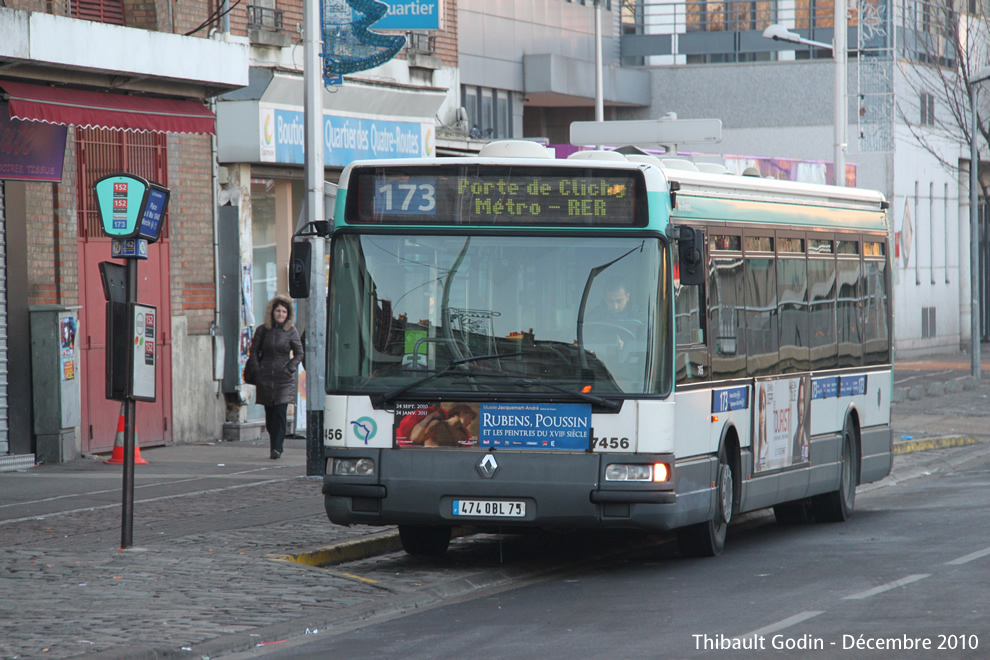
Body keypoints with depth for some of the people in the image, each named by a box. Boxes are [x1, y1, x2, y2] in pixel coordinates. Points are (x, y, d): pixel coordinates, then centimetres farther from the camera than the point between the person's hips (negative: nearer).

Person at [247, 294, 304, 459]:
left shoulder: (291, 331, 3)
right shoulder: (262, 330, 6)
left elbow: (299, 354, 8)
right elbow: (254, 351, 11)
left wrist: (290, 368, -5)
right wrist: (257, 369, -1)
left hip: (284, 379, -2)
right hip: (265, 378, 2)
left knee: (280, 412, -13)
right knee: (269, 415, 4)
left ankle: (277, 447, -15)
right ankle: (275, 447, 16)